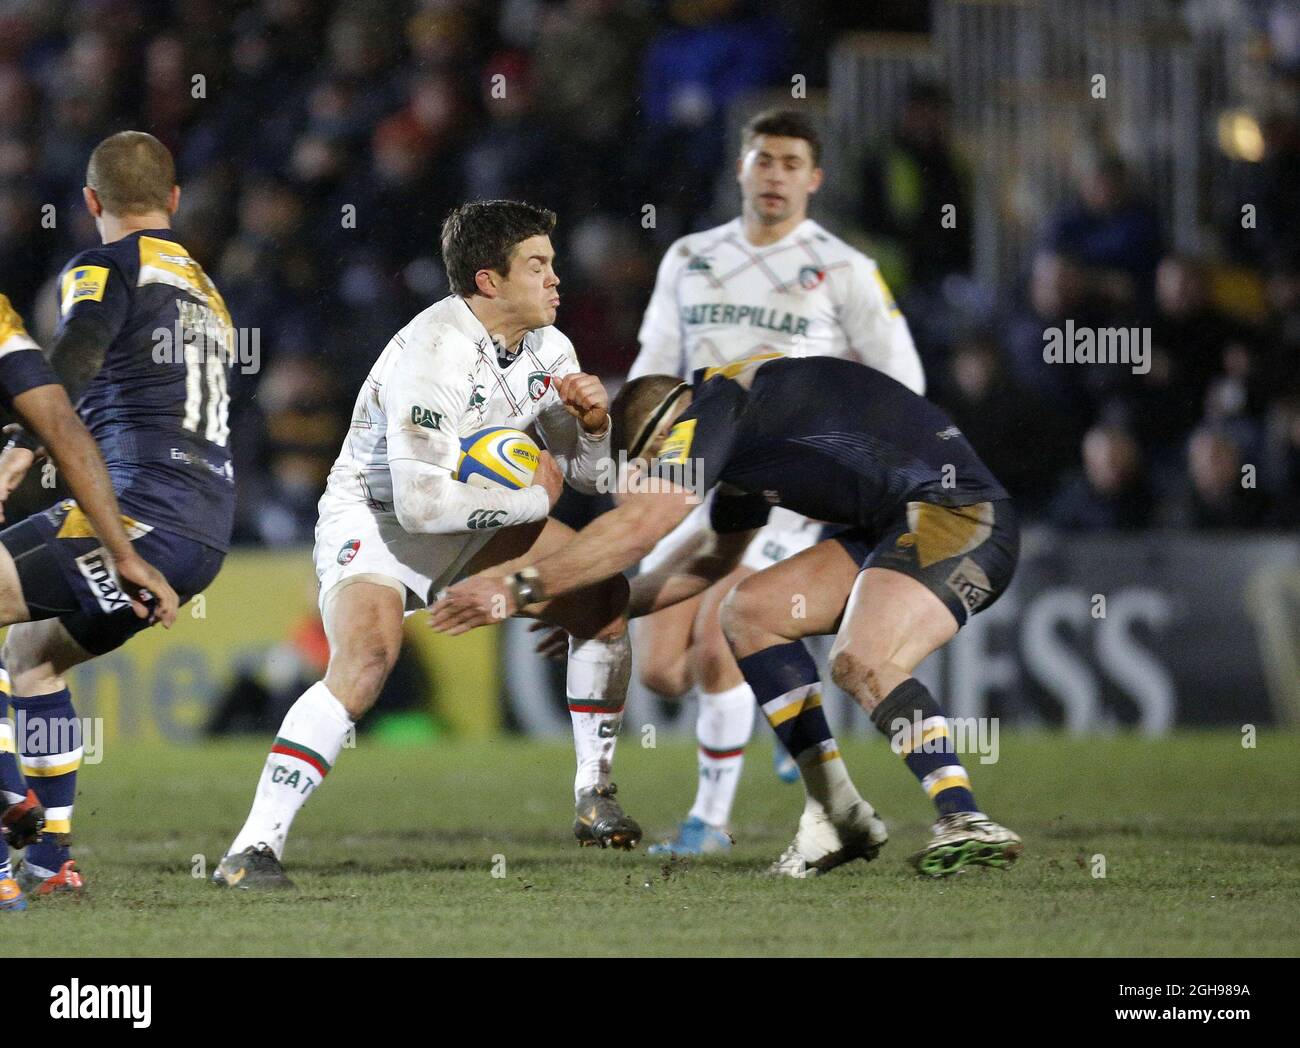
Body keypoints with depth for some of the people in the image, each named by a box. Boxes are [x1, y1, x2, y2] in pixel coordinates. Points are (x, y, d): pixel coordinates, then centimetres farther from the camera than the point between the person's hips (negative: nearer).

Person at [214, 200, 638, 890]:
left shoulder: (547, 349, -2)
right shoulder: (434, 355, -29)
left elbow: (586, 474, 8)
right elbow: (422, 502, -34)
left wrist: (593, 421, -15)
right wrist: (530, 499, -22)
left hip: (469, 522, 8)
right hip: (374, 521, -8)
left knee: (605, 600, 1)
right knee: (366, 662, -32)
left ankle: (594, 797, 14)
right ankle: (253, 848, -32)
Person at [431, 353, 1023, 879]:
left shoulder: (717, 406, -9)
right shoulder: (740, 441, 21)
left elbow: (635, 530, -15)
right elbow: (714, 559, 36)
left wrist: (521, 589, -10)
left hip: (961, 514, -11)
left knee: (861, 662, -30)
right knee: (750, 612, 10)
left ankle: (968, 823, -30)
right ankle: (836, 816, 7)